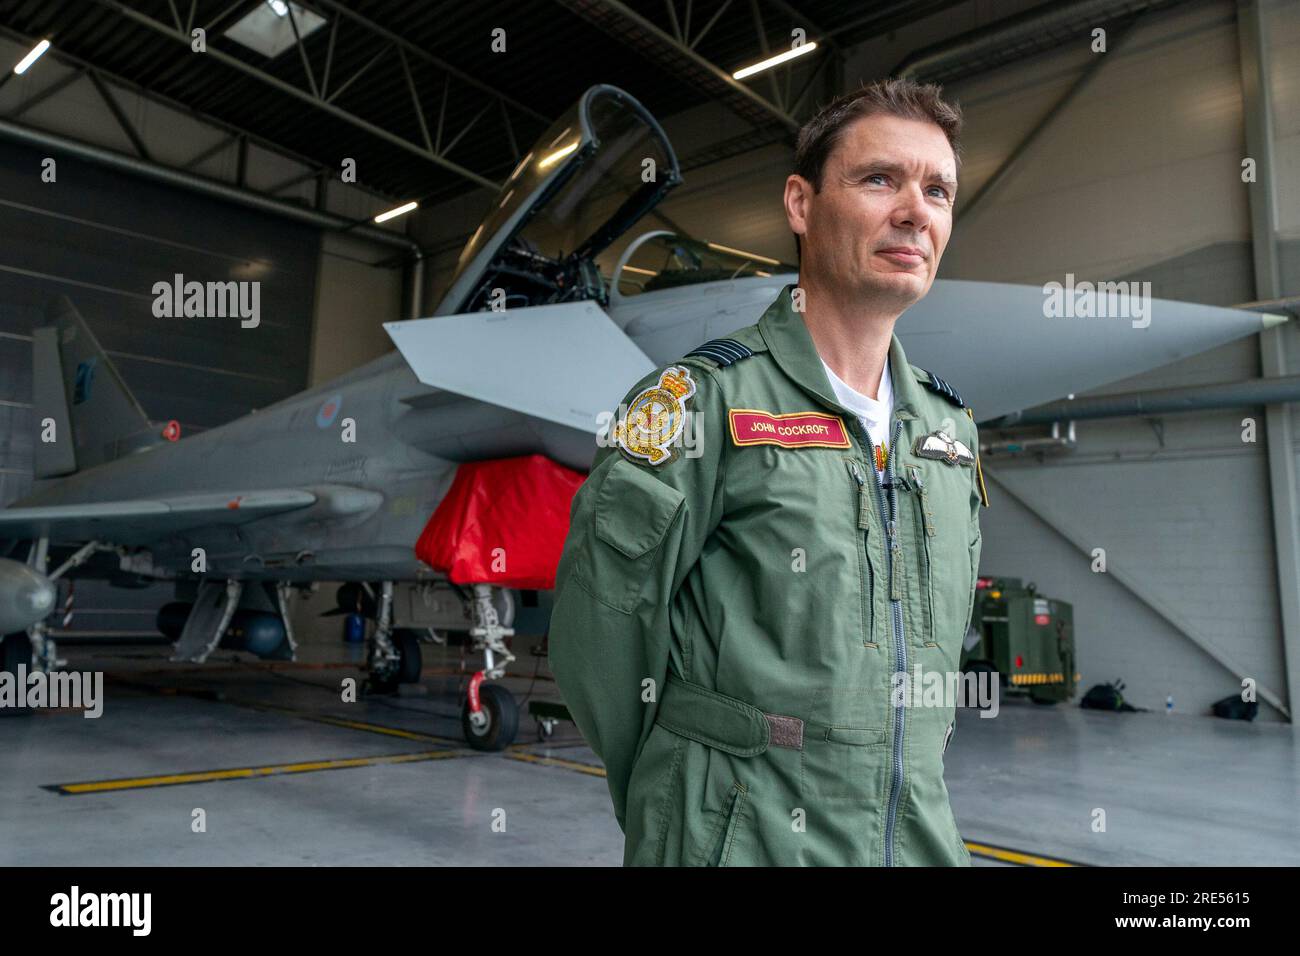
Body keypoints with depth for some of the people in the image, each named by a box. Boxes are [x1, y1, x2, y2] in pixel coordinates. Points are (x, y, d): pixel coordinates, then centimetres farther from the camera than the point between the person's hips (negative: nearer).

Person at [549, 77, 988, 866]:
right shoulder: (704, 398, -16)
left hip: (923, 832, 6)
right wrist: (679, 807, -2)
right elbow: (597, 629, -14)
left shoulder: (952, 425, 4)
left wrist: (912, 787, 12)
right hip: (739, 839, -6)